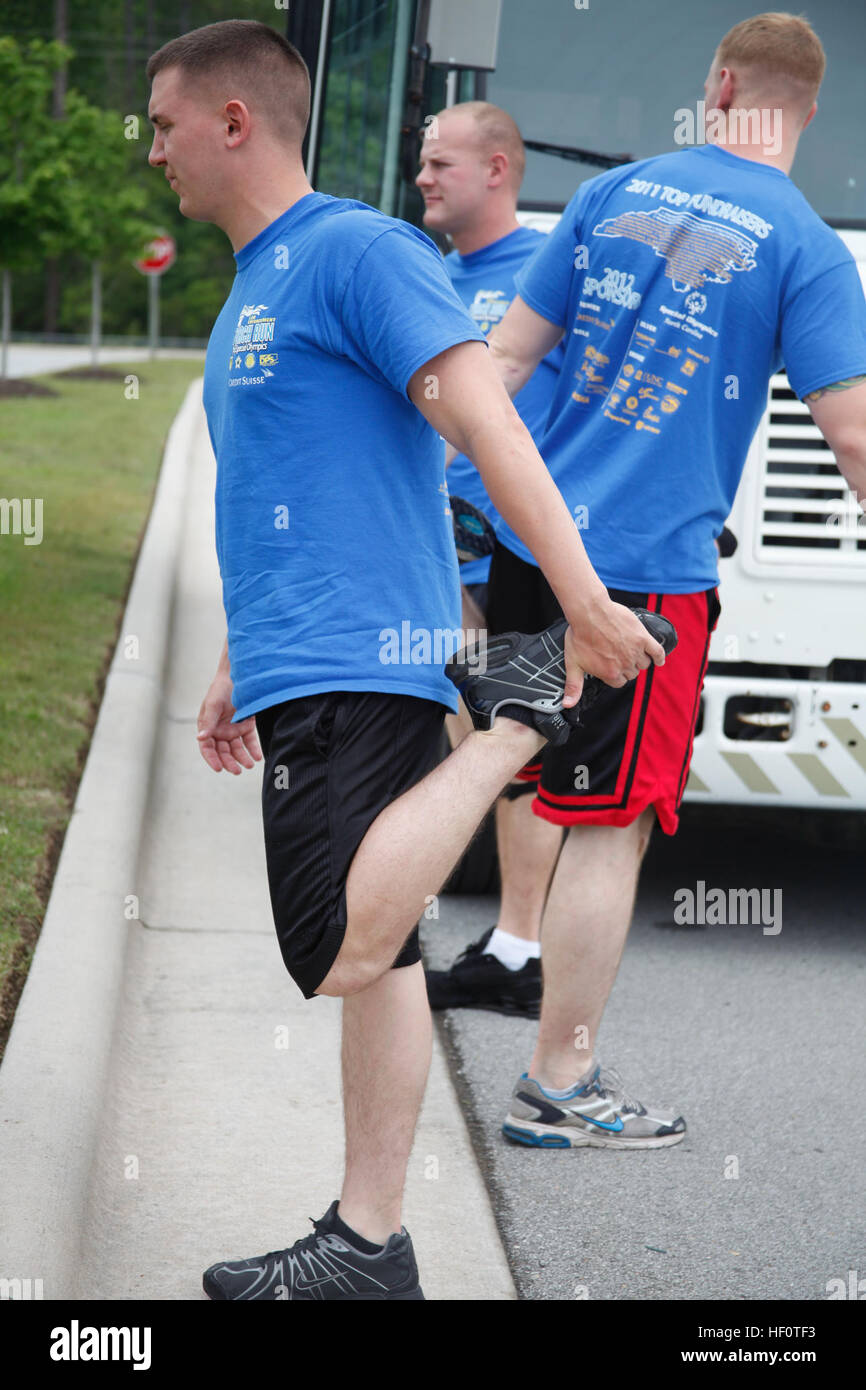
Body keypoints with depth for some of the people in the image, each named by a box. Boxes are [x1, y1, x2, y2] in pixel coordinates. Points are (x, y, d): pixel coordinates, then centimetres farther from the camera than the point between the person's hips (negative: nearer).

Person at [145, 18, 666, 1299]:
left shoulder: (358, 249, -9)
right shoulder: (255, 288, 21)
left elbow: (488, 425, -18)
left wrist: (586, 603, -23)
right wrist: (241, 668, 28)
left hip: (356, 666, -9)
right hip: (311, 669, 9)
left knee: (347, 957, -20)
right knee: (374, 959, 10)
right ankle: (367, 1247, 15)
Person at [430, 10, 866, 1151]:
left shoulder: (616, 192, 8)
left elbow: (507, 354, 10)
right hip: (647, 574, -5)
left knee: (566, 784, 25)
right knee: (612, 821, 1)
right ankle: (559, 1087, 7)